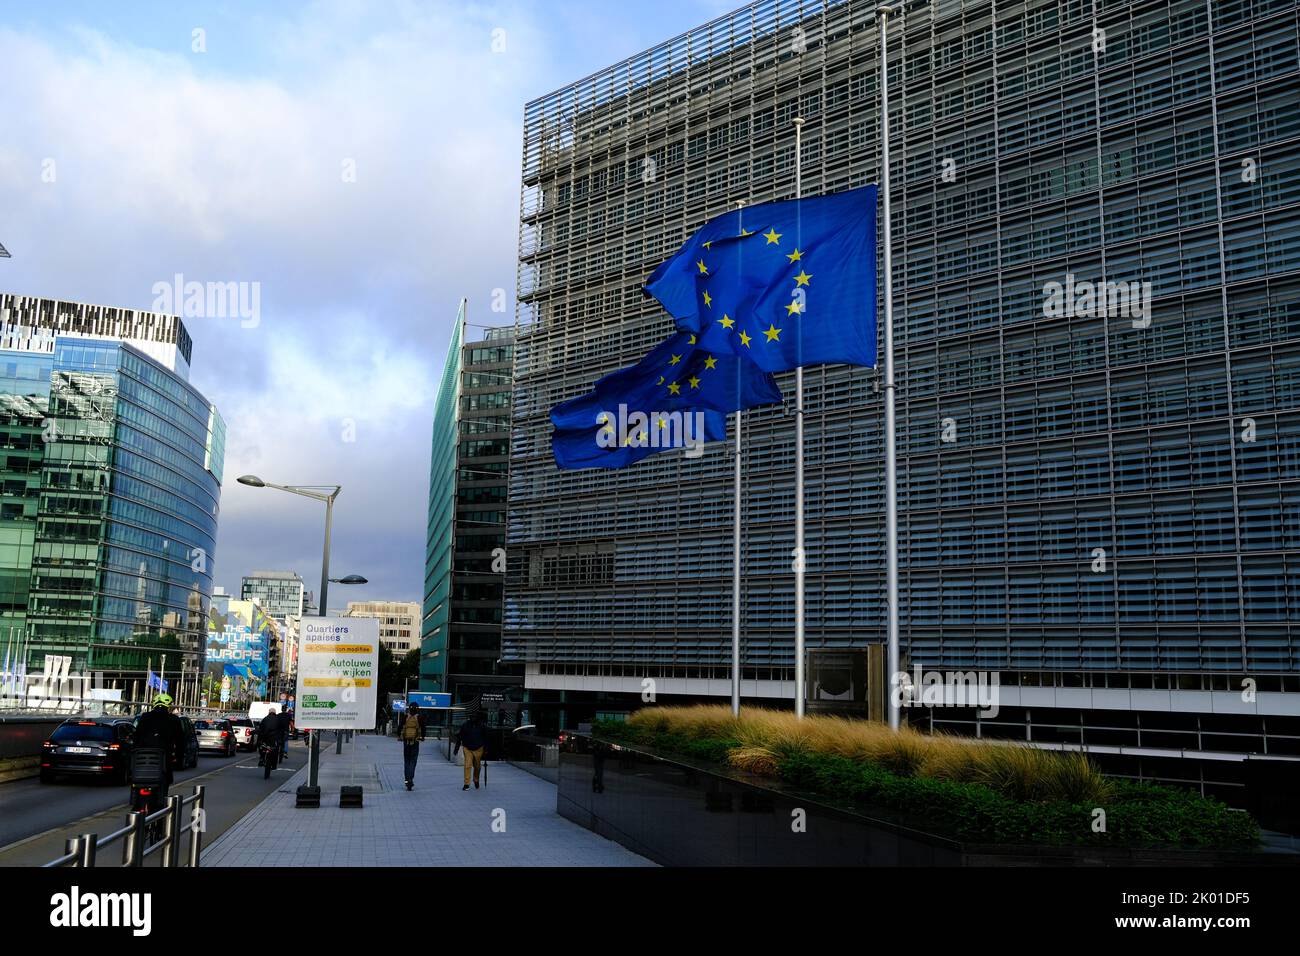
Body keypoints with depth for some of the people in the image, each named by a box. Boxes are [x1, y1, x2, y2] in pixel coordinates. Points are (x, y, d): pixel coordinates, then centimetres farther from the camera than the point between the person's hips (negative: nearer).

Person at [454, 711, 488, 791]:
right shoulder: (465, 725, -6)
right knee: (467, 766, -10)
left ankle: (476, 780, 36)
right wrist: (456, 750, 1)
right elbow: (459, 738, 0)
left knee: (477, 766, 11)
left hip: (478, 749, 1)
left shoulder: (483, 726, -5)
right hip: (467, 749, -1)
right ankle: (466, 784, -3)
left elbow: (485, 739, 4)